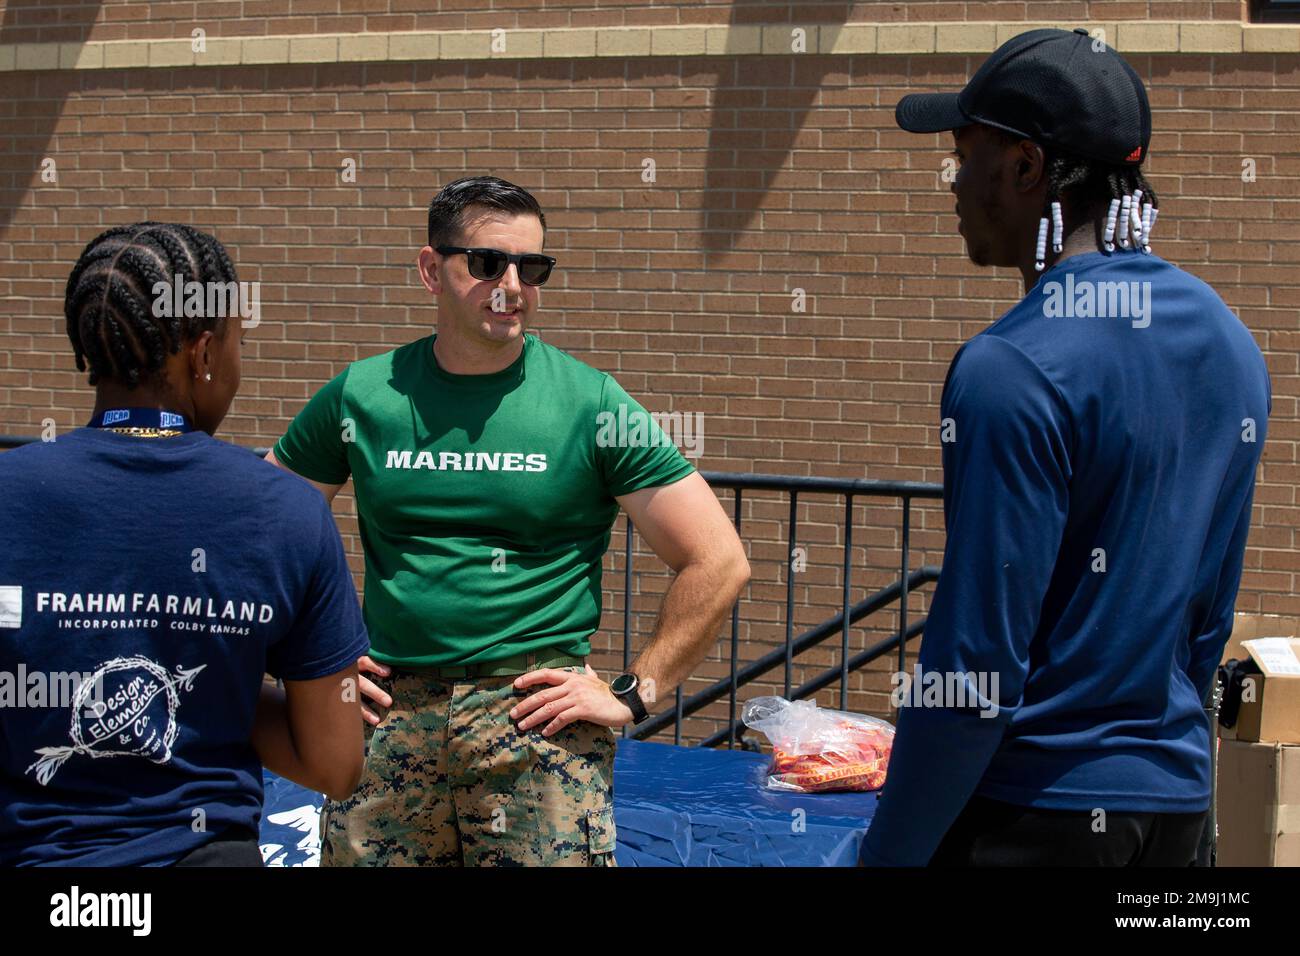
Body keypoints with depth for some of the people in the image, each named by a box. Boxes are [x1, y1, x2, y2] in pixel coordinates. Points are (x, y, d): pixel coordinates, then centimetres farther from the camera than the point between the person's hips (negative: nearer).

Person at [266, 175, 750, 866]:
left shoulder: (590, 402, -1)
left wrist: (633, 694, -3)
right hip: (390, 713, 2)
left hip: (538, 718, -2)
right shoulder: (362, 395, 5)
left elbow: (719, 564, -1)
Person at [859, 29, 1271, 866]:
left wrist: (889, 851, -12)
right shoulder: (1230, 345, 7)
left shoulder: (1013, 372, -18)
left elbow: (978, 665, -19)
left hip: (1033, 808, -8)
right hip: (1175, 802, 8)